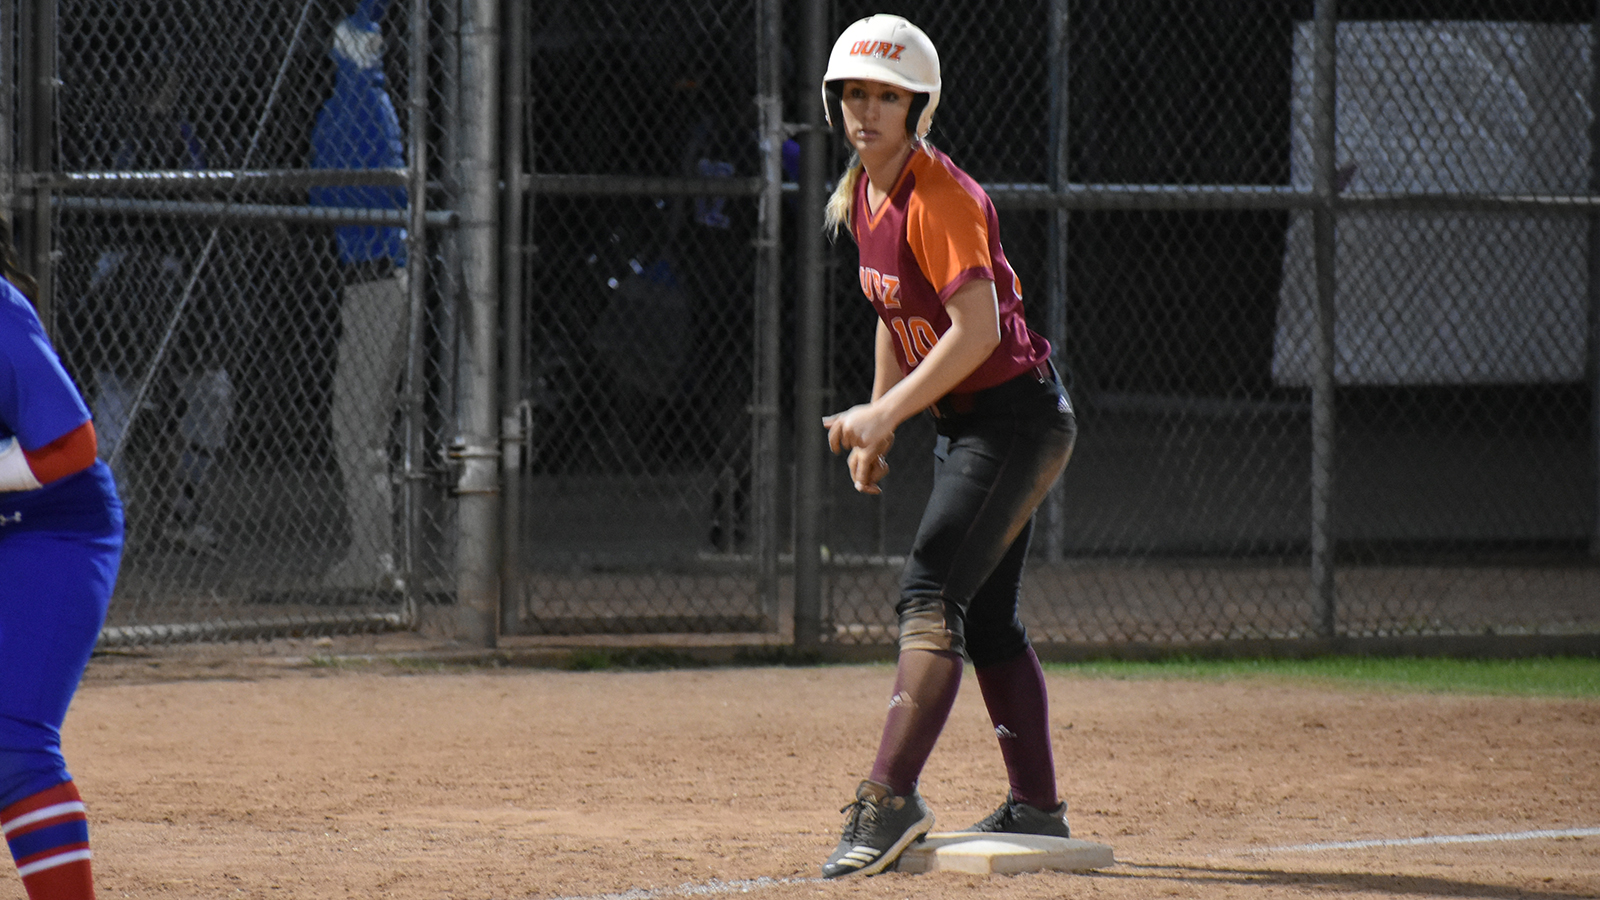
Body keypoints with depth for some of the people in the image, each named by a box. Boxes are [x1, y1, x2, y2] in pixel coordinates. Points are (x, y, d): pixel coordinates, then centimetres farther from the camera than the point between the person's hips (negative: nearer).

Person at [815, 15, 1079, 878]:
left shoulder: (939, 197, -20)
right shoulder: (863, 196, 8)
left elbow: (977, 328, -26)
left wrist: (888, 413, -25)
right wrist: (874, 426, 18)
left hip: (1015, 414, -10)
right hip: (962, 422, 10)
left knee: (931, 594, -19)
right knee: (985, 614, 13)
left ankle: (891, 797, -27)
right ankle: (1036, 808, 21)